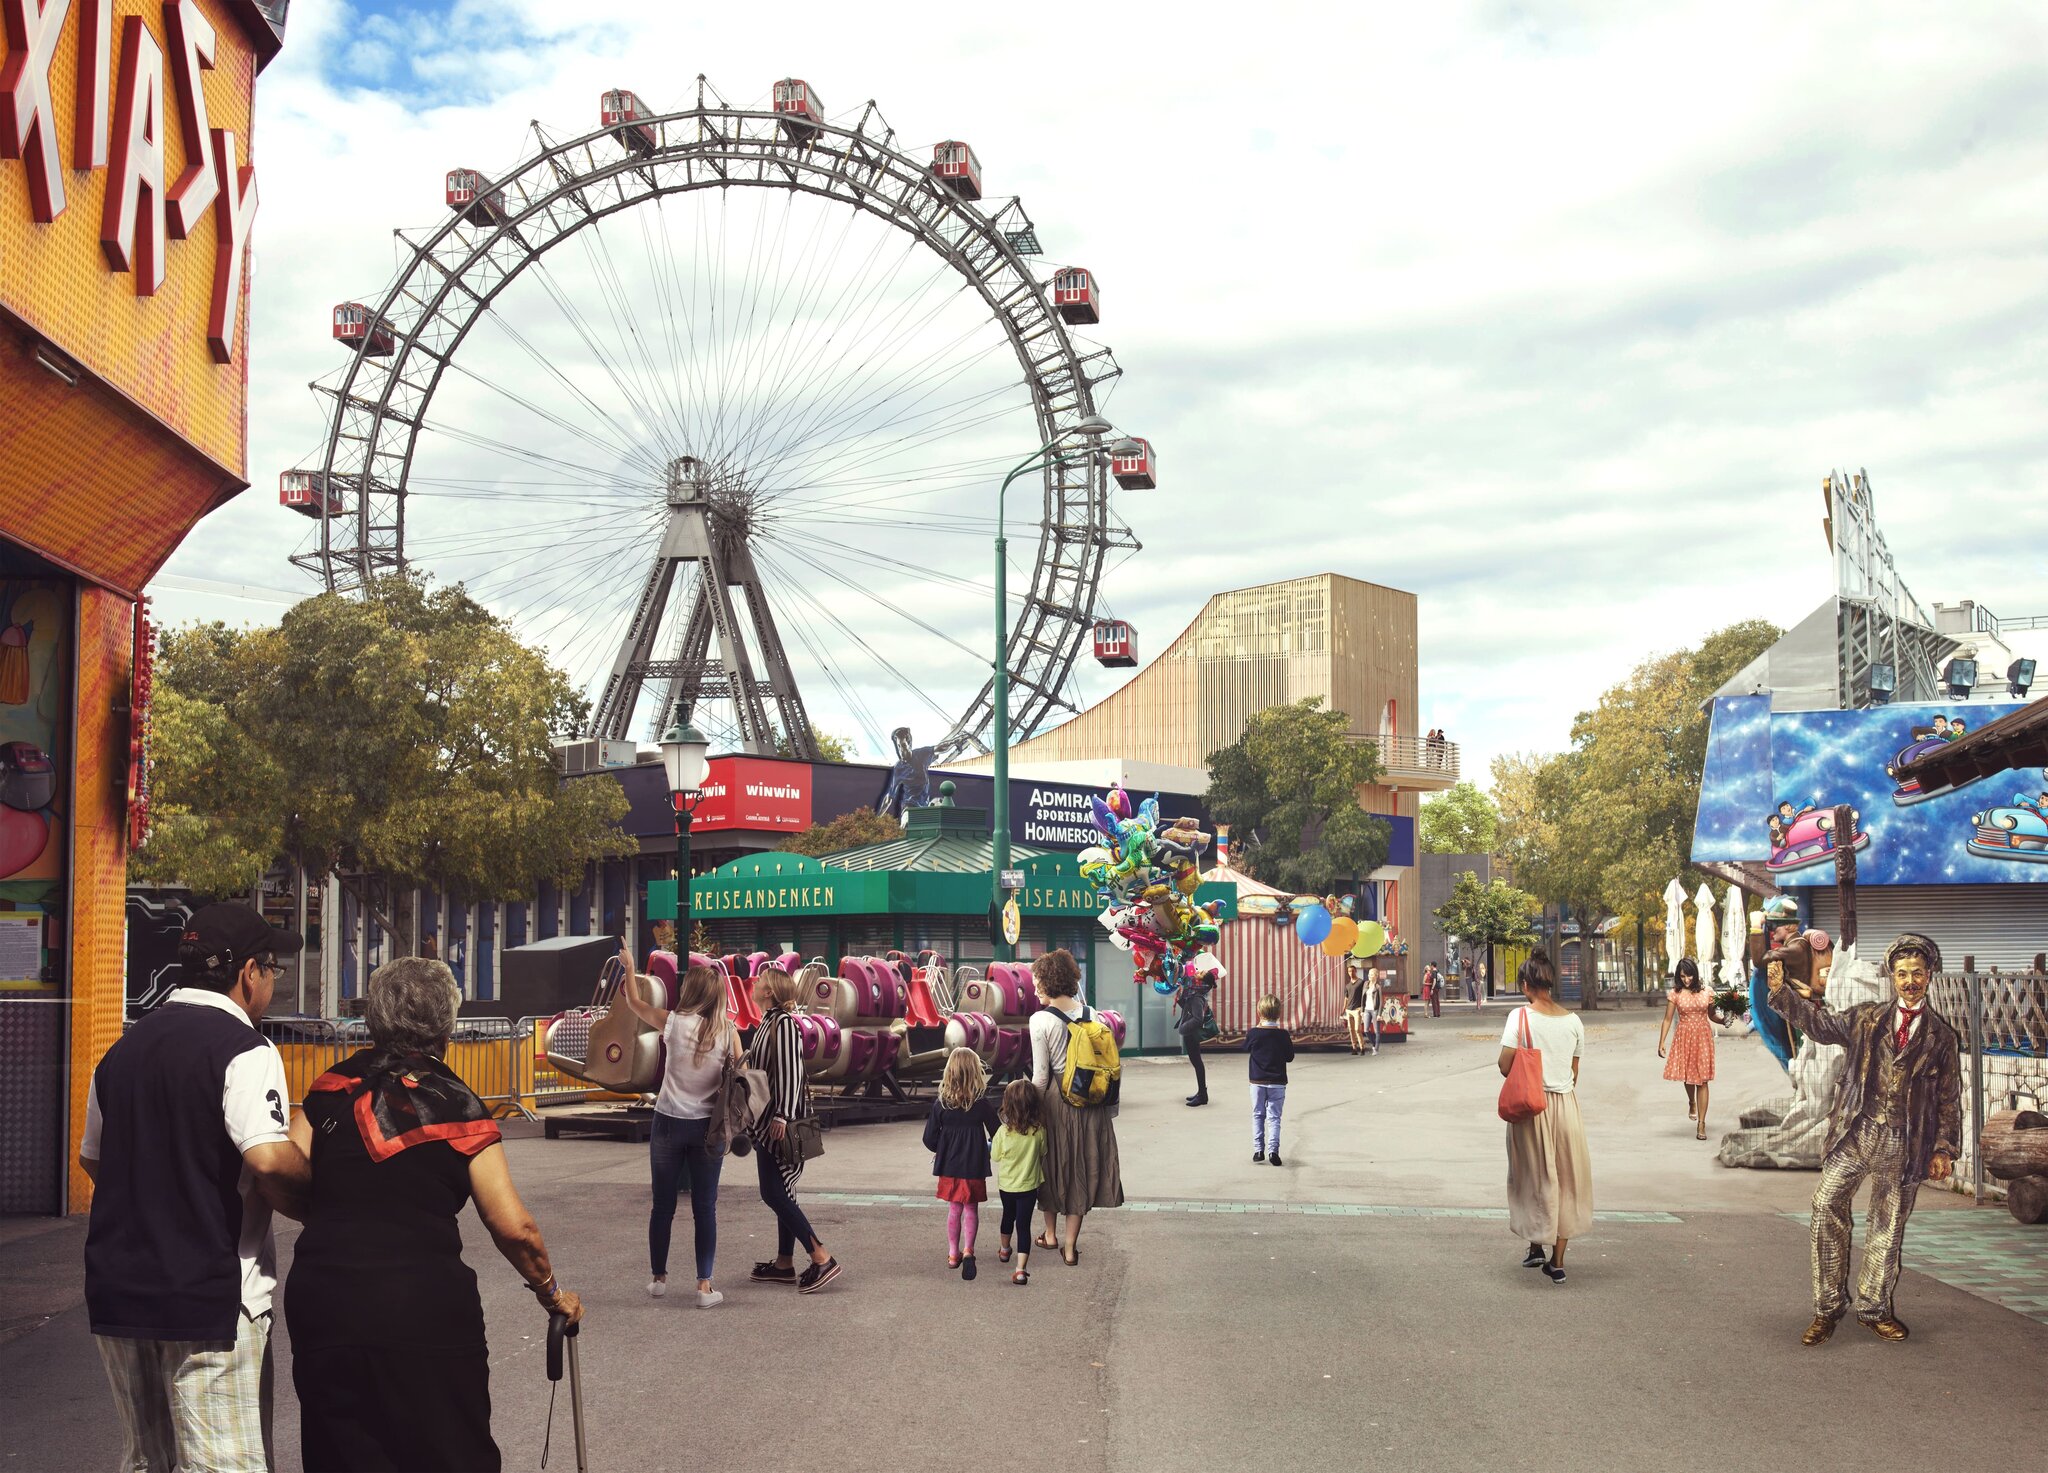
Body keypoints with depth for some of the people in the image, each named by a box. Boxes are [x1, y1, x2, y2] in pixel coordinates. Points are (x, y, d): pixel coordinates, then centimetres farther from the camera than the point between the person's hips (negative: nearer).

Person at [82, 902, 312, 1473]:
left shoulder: (125, 1047, 12)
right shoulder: (243, 1049, -13)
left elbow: (92, 1159, 21)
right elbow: (269, 1159, -26)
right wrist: (316, 1209, -9)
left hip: (117, 1292, 8)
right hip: (208, 1297, -8)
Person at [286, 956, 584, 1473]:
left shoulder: (331, 1090, 6)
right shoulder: (458, 1106, -2)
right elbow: (514, 1227, -6)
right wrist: (550, 1291, 10)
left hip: (323, 1308, 3)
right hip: (427, 1309, -3)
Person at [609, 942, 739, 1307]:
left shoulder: (674, 1023, -8)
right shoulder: (728, 1031, -7)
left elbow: (634, 1003, 9)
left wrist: (629, 966, 22)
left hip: (669, 1124, 0)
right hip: (708, 1127, 0)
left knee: (663, 1206, 13)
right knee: (704, 1209, 5)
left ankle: (658, 1278, 24)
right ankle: (705, 1286, 2)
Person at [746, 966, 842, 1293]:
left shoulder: (784, 1023, -15)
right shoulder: (768, 1022, 13)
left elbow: (791, 1072, -20)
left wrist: (782, 1116, -23)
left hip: (779, 1121, -10)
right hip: (768, 1119, 10)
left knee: (774, 1193, -11)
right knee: (780, 1192, 13)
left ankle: (821, 1259, -11)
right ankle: (784, 1264, 19)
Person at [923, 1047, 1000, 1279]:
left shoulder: (940, 1104, -8)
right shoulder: (982, 1105, -12)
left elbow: (930, 1139, -5)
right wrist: (990, 1149, 15)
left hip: (949, 1165, 2)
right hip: (974, 1166, -2)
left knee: (954, 1208, 17)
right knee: (971, 1208, 10)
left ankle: (953, 1253, 21)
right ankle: (967, 1249, -9)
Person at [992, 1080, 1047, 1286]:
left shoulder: (1003, 1131, -20)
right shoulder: (1039, 1131, -17)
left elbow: (996, 1156, -6)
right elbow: (1043, 1154, 1)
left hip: (1006, 1185, 1)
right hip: (1028, 1186, -1)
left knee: (1008, 1216, 26)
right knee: (1023, 1225, 1)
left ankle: (1005, 1250, 50)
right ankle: (1021, 1268, -10)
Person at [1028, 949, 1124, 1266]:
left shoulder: (1041, 1020, -13)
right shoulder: (1091, 1014, 0)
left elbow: (1040, 1076, -12)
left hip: (1055, 1097, -4)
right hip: (1089, 1102, 4)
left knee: (1052, 1164, 16)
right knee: (1080, 1168, 11)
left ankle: (1050, 1233, 33)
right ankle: (1070, 1246, 14)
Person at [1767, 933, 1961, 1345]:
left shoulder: (1940, 1036, 8)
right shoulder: (1866, 1019, 10)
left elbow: (1949, 1098, 10)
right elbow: (1820, 1024, 3)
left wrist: (1944, 1150, 4)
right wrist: (1783, 993, -11)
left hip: (1905, 1145, 0)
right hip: (1856, 1133, 0)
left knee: (1888, 1227, 7)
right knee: (1827, 1207, -14)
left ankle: (1874, 1309, 23)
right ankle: (1828, 1307, -6)